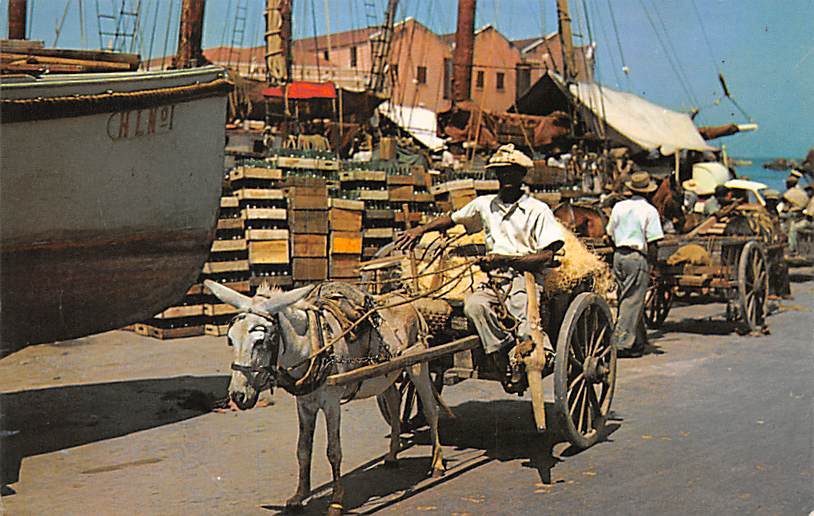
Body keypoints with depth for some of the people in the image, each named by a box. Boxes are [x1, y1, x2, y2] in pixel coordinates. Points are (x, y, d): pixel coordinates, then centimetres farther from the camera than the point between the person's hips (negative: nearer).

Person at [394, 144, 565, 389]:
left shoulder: (537, 210, 4)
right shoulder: (485, 205, 19)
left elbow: (547, 257, -5)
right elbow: (453, 219, 34)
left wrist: (506, 259, -15)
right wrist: (420, 229, 17)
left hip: (526, 278, -3)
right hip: (494, 281, 3)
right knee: (474, 304, -30)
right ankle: (505, 369, -32)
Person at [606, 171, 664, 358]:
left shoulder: (619, 207, 8)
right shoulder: (649, 211, -7)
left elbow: (610, 234, 12)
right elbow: (652, 243, -10)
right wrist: (653, 261, -1)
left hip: (619, 256, 6)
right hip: (638, 257, -6)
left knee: (626, 299, 14)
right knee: (633, 301, -2)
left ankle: (639, 340, 24)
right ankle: (622, 343, -6)